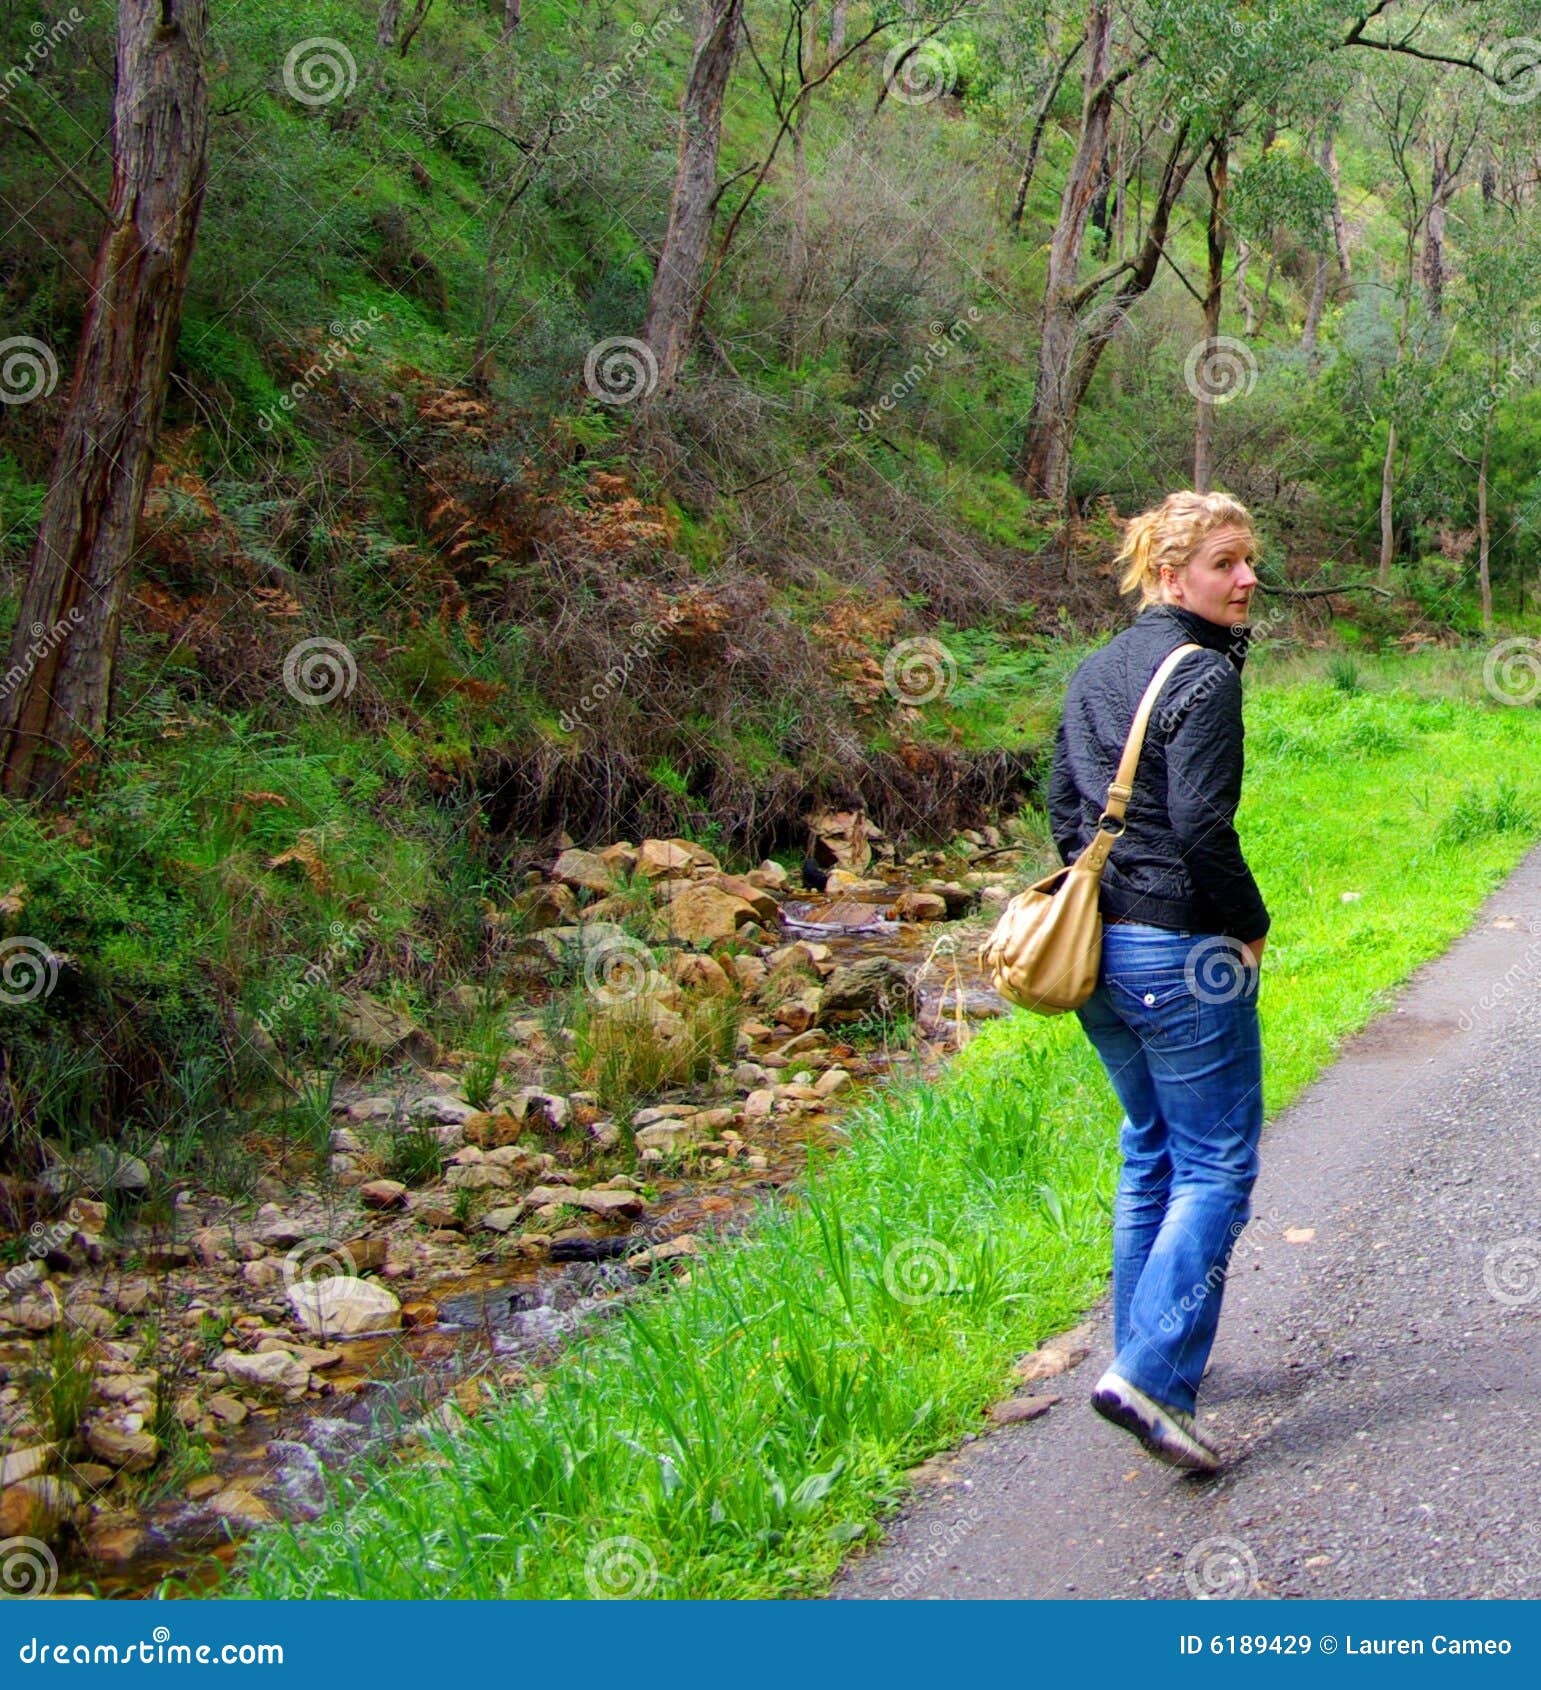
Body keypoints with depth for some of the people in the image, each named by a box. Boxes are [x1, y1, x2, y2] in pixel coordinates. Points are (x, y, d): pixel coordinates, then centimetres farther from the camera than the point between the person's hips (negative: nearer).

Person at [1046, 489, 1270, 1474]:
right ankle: (1150, 1374, -9)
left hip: (1098, 945, 9)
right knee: (1219, 1165, -2)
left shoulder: (1096, 673, 12)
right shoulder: (1203, 675, -14)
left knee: (1152, 1154, 20)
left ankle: (1145, 1353, 27)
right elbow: (1201, 825, -21)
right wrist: (1251, 927, -9)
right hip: (1182, 949, -9)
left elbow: (1063, 806, 14)